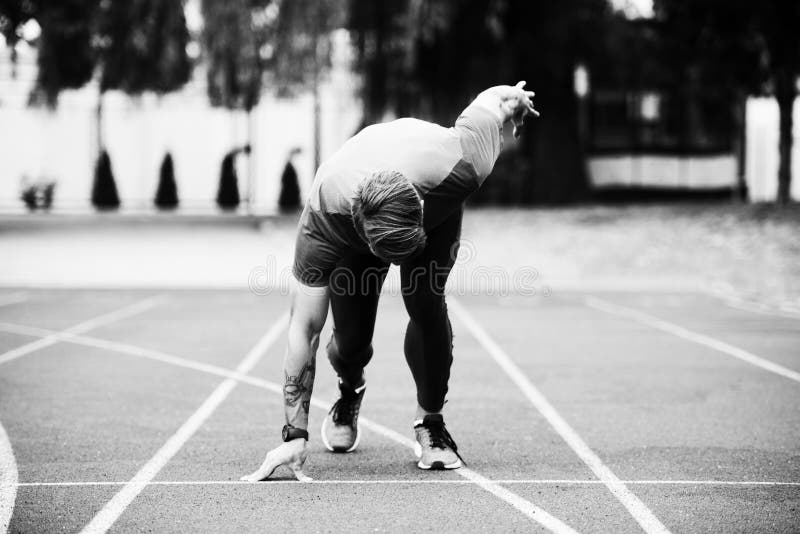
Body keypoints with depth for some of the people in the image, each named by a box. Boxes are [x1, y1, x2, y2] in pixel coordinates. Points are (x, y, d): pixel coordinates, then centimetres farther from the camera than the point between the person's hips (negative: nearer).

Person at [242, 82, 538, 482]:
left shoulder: (457, 164, -45)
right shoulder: (321, 218, -43)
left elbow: (495, 97, -21)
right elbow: (303, 330, -38)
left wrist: (515, 100, 6)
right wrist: (295, 435, -40)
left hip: (437, 206, 0)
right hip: (350, 229, 0)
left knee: (426, 304, -25)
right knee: (350, 339, -8)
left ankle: (430, 423, -3)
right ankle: (350, 392, 31)